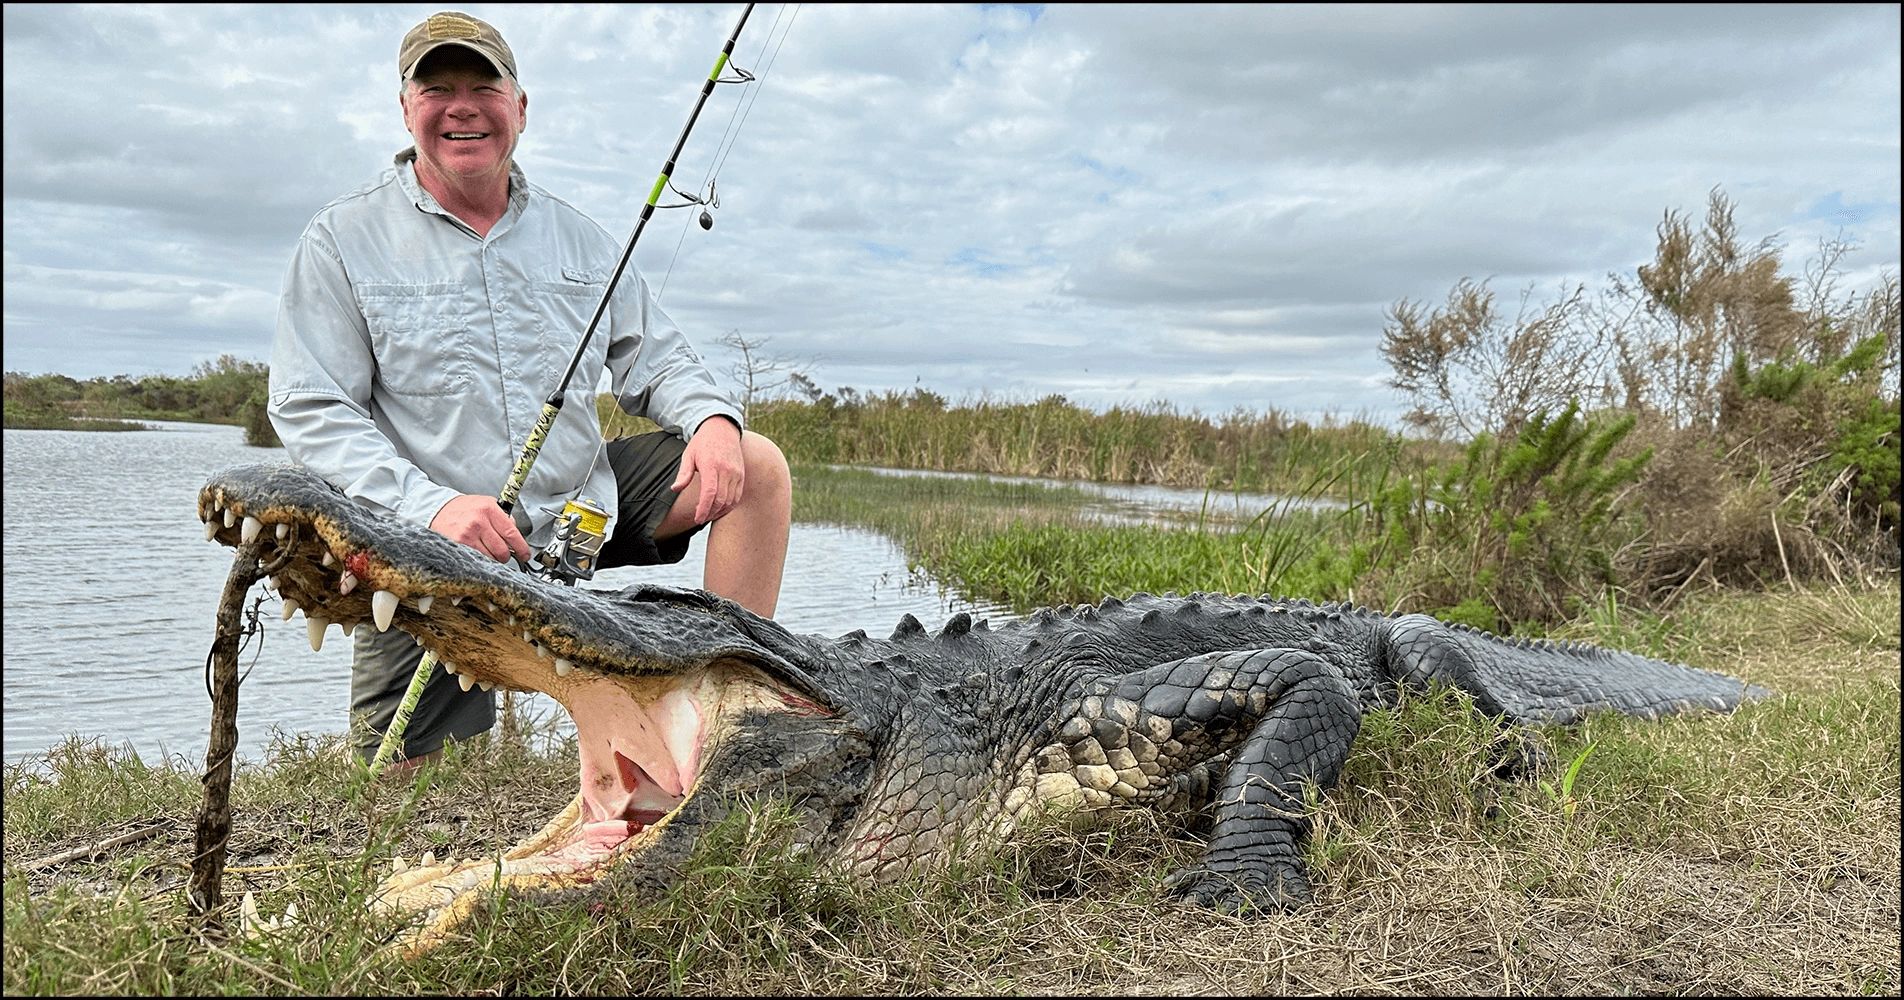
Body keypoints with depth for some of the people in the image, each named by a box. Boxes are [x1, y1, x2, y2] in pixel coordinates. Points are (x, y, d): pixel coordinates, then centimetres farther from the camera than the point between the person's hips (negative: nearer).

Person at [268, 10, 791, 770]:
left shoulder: (578, 237, 8)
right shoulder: (343, 239, -3)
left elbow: (656, 360, 10)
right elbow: (309, 412, -9)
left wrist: (712, 416, -15)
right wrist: (430, 505, -25)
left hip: (582, 507, 4)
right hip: (433, 556, -3)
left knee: (754, 467, -12)